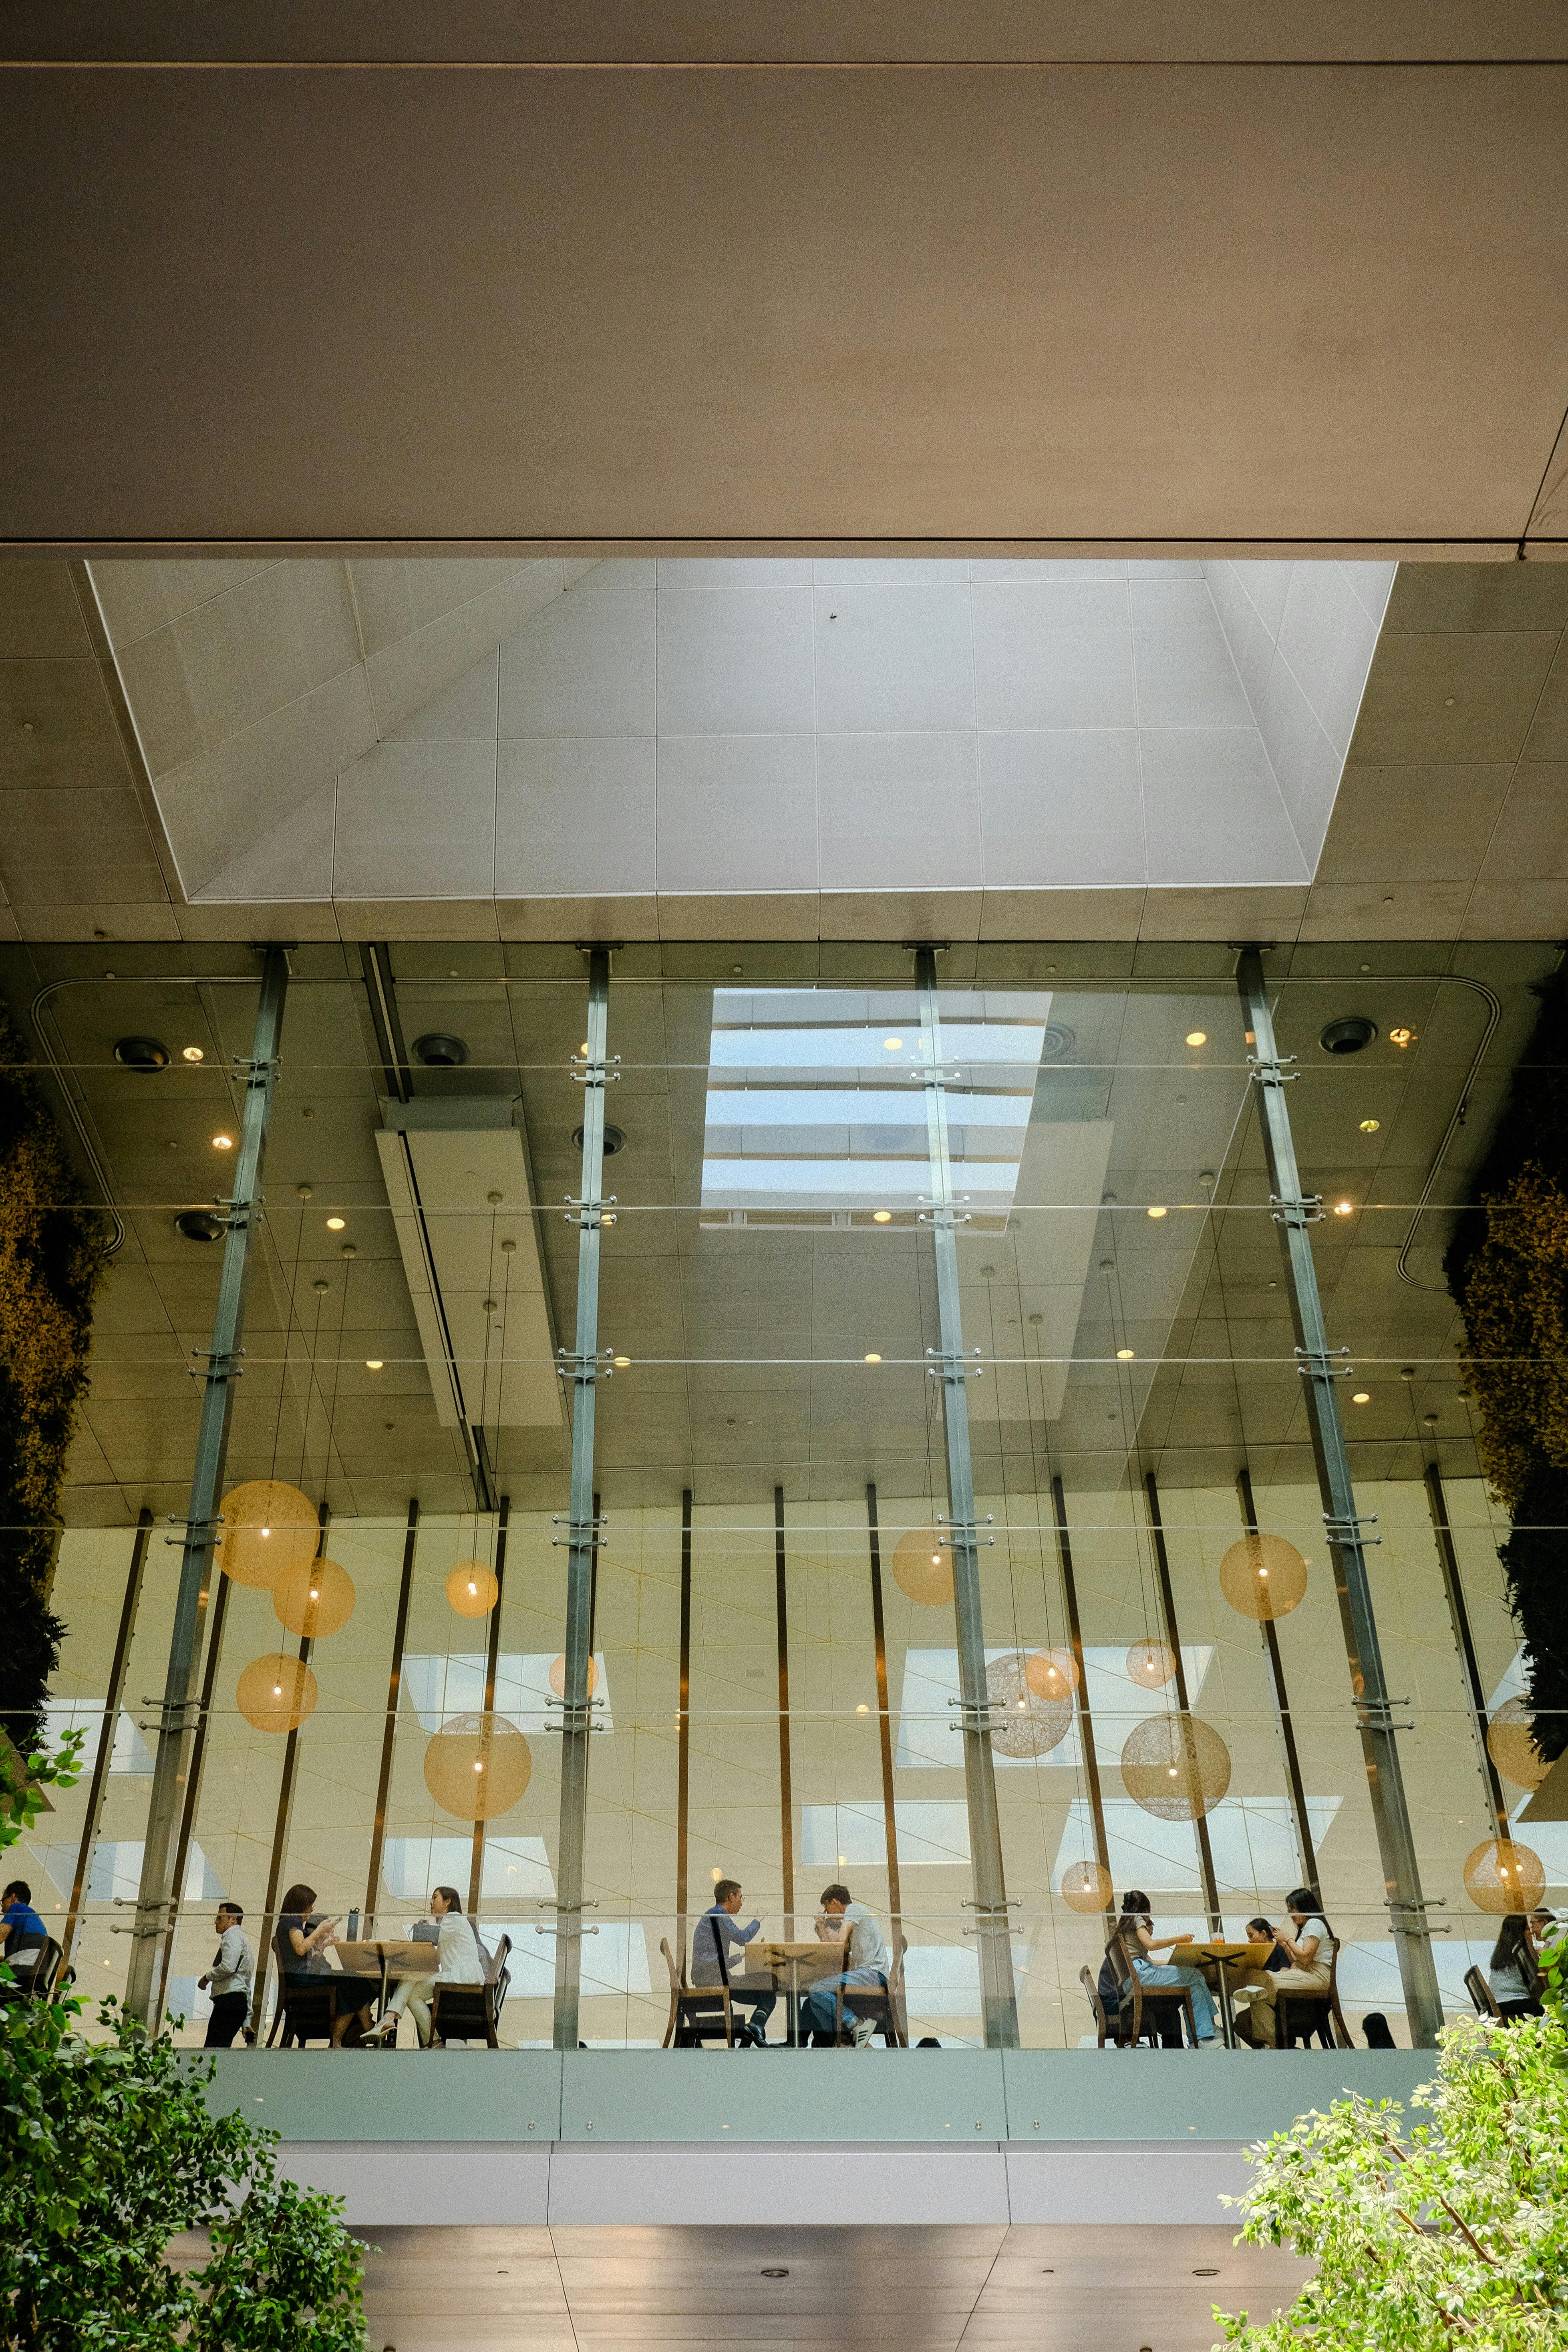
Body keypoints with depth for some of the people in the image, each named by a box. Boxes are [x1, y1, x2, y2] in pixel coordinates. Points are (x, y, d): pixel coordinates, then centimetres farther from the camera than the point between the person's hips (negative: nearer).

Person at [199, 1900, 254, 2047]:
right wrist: (246, 2023, 27)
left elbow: (228, 1967, -18)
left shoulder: (233, 1935, 0)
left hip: (229, 1999, -10)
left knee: (212, 2051, -16)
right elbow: (248, 1987, 28)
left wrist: (207, 1977, -1)